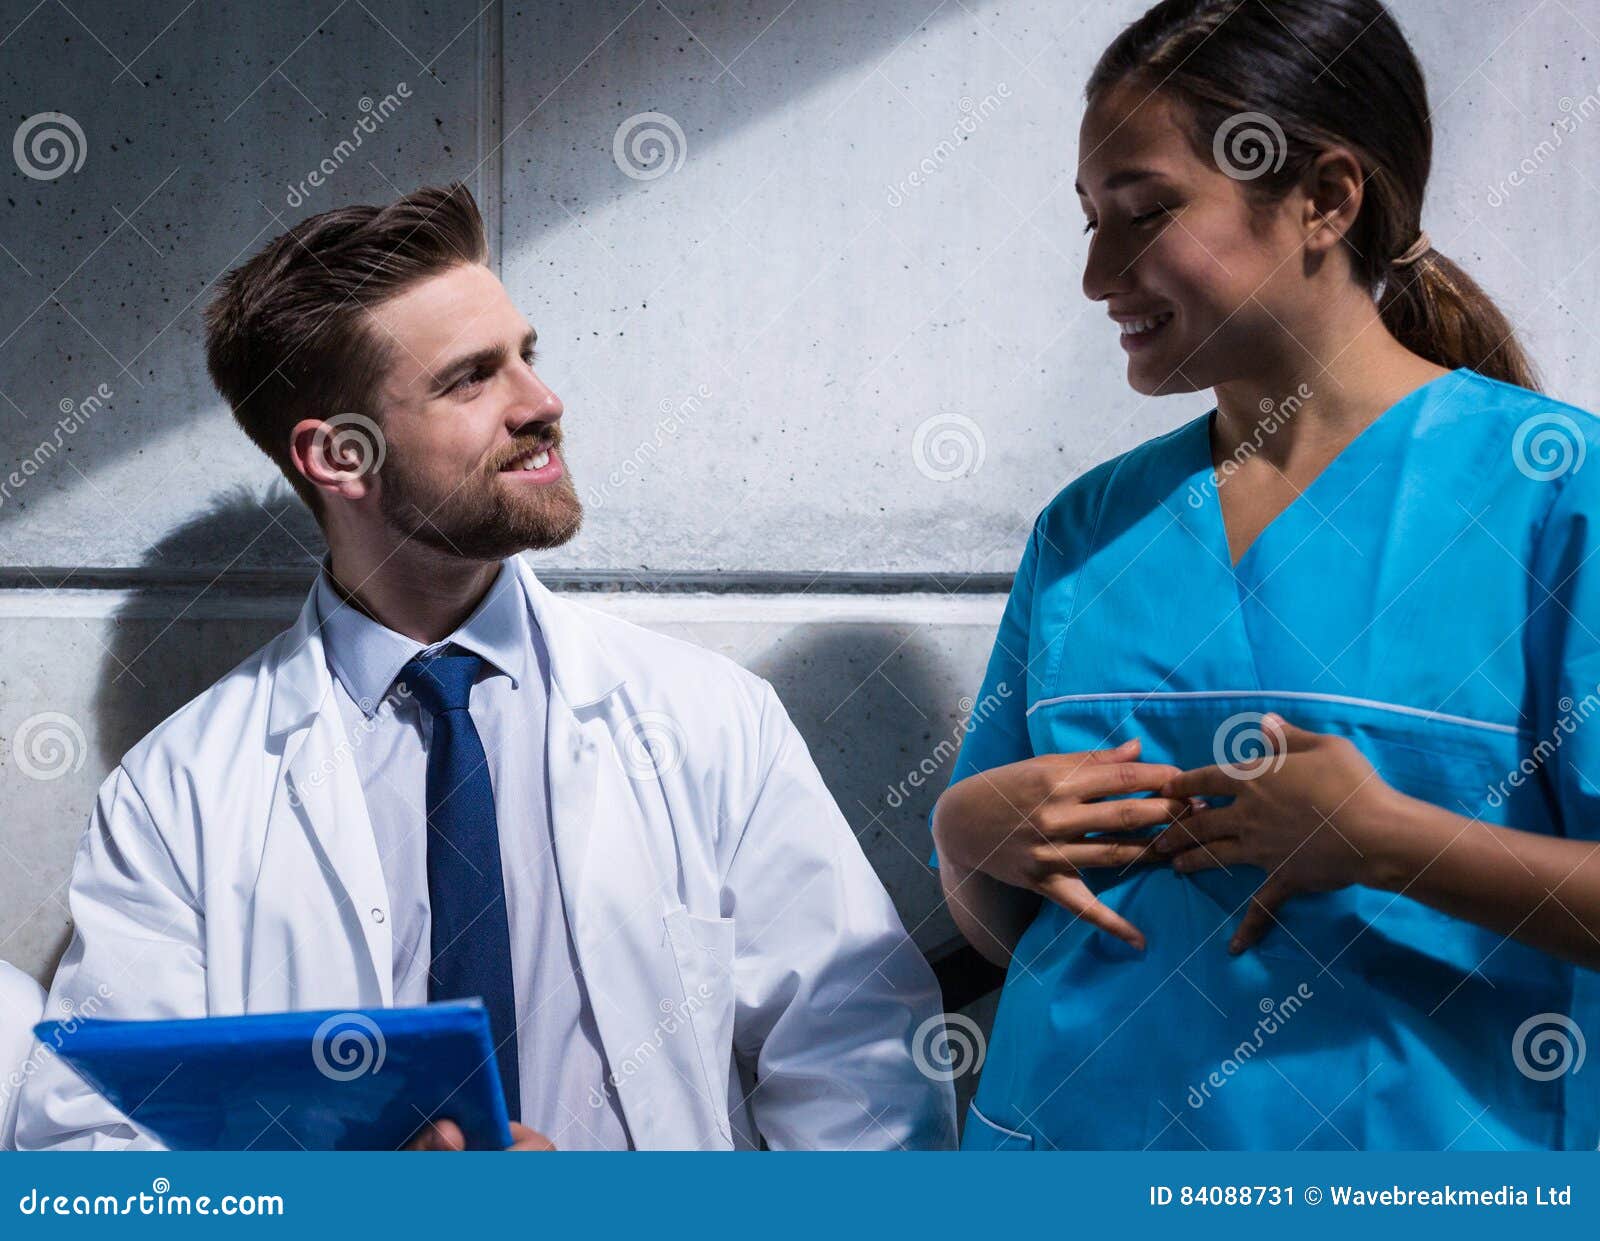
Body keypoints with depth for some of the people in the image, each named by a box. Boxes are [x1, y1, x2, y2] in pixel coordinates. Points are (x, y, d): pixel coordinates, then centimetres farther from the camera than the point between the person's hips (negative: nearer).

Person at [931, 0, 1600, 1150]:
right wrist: (970, 834, -7)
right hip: (1060, 1124, 4)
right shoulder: (1087, 527, 6)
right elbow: (1003, 925, 11)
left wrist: (1383, 841, -24)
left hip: (1402, 1140, -4)